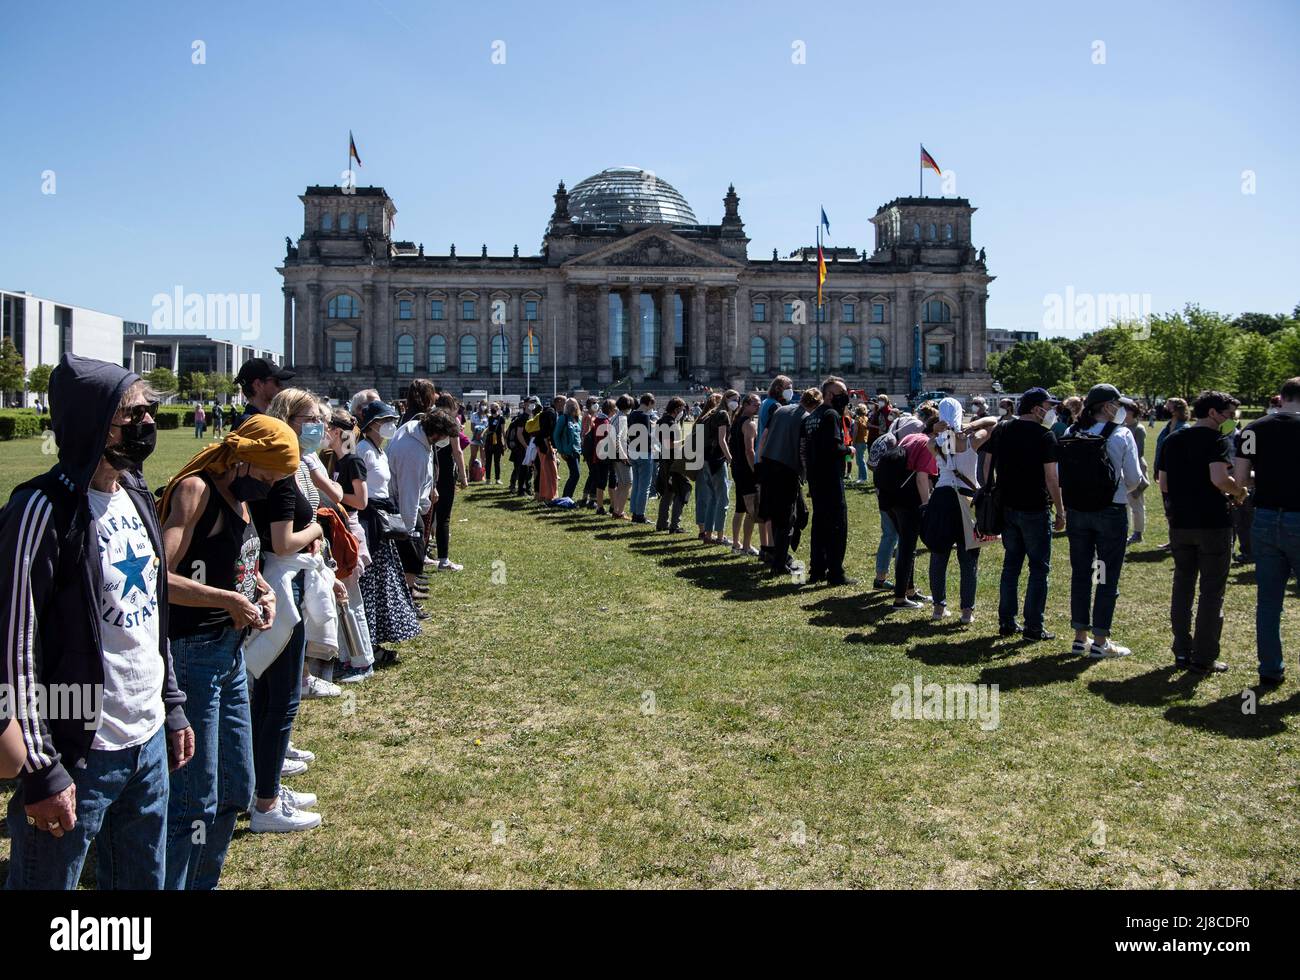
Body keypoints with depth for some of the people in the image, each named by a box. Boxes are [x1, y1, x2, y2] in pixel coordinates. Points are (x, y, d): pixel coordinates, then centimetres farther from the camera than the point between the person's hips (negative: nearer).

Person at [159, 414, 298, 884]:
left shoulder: (240, 497, 12)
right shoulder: (196, 489, -14)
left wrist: (262, 591, 7)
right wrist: (229, 600, -22)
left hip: (231, 651, 9)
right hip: (193, 652, -9)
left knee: (235, 791, 18)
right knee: (195, 801, -3)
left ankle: (203, 884, 34)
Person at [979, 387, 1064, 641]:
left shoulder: (1001, 430, 4)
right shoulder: (1044, 436, -12)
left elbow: (988, 467, 9)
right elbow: (1051, 479, -13)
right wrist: (1060, 512, -4)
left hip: (1007, 508, 6)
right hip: (1035, 510, -6)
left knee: (1011, 564, 15)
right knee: (1039, 567, 4)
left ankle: (1006, 622, 17)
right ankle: (1033, 627, 5)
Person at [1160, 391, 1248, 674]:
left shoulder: (1172, 441, 10)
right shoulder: (1218, 440, -11)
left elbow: (1164, 485, 12)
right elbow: (1219, 479, -25)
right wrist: (1239, 492, -7)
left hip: (1179, 523, 6)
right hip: (1213, 523, -6)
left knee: (1182, 586, 15)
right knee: (1212, 591, 3)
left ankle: (1182, 652, 19)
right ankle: (1204, 658, 6)